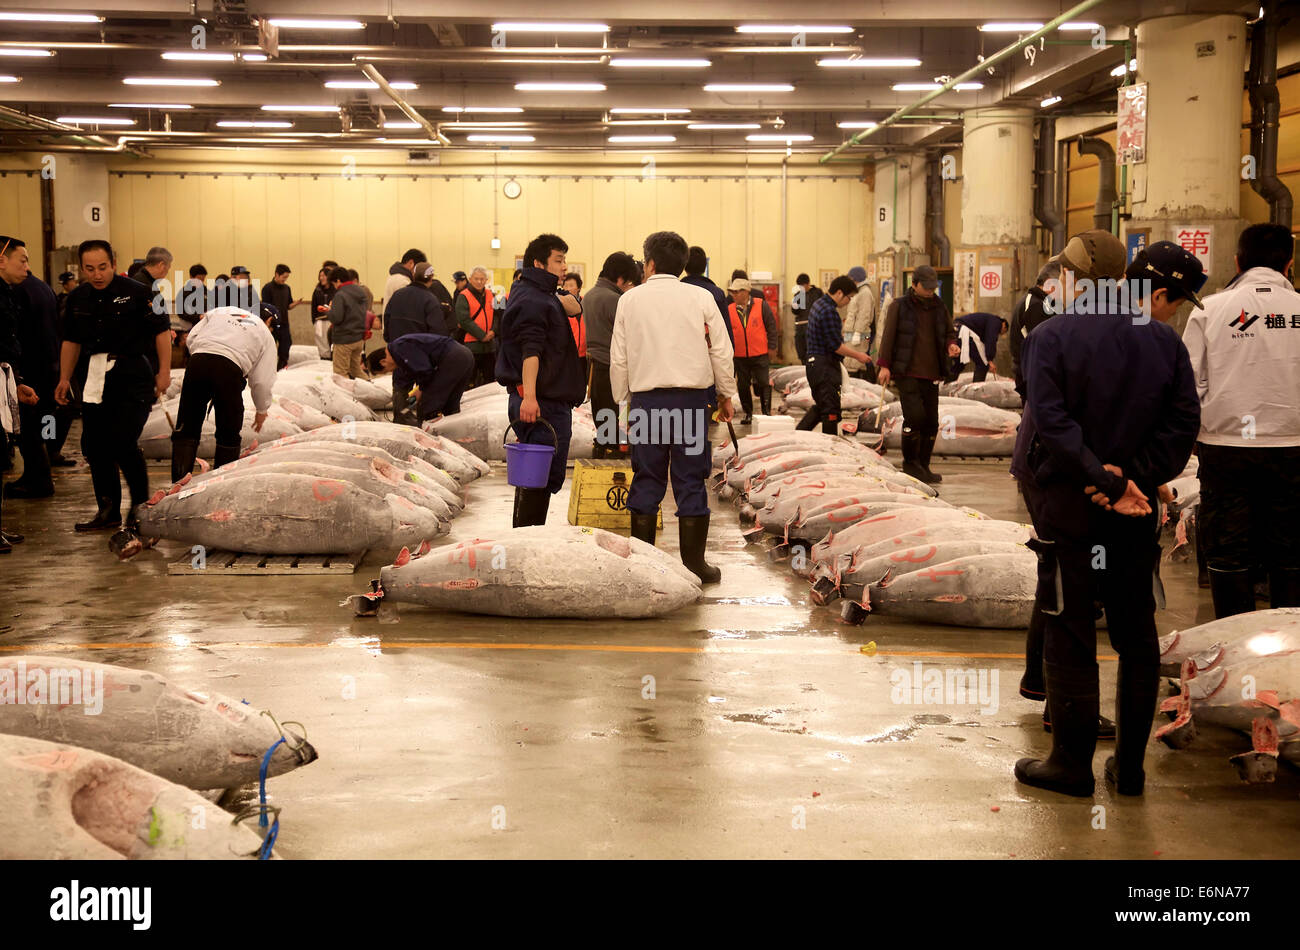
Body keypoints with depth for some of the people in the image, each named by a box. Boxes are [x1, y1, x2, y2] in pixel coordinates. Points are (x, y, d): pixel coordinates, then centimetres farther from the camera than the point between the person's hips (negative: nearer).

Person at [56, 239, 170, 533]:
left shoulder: (136, 293, -7)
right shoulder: (78, 299, 9)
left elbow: (162, 330, -3)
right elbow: (71, 340, 19)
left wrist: (164, 371, -7)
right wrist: (65, 378, 14)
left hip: (133, 378, -6)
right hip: (94, 377, 6)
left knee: (123, 442, -14)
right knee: (94, 446, 6)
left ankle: (140, 506, 3)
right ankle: (108, 511, 18)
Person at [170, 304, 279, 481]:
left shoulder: (220, 311, 30)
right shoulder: (266, 335, 22)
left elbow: (192, 338, 19)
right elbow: (262, 381, 16)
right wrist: (261, 410, 28)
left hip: (198, 360, 2)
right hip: (229, 368, -2)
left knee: (187, 428, 10)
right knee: (229, 434, 12)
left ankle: (179, 481, 4)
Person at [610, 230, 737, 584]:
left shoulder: (630, 299, 3)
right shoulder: (701, 298, 2)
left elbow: (618, 358, 6)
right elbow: (721, 351, 3)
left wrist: (621, 399, 16)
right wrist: (726, 394, 15)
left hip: (646, 398, 1)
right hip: (691, 397, -1)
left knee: (646, 479, 8)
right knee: (690, 481, 3)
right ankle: (694, 563, 4)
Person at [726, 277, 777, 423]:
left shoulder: (761, 305, -4)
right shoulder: (730, 309, 2)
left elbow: (771, 326, 1)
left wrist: (771, 346, -1)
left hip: (760, 354, -3)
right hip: (740, 356, 3)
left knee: (764, 384, -1)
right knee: (743, 386, 7)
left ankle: (766, 412, 11)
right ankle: (748, 414, 19)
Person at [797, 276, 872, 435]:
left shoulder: (819, 304, 13)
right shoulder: (829, 311, -20)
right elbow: (836, 346, -20)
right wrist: (857, 355, -10)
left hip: (814, 363, 10)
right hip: (825, 366, -10)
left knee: (820, 406, 18)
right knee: (830, 410, -3)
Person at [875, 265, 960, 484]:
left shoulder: (939, 308, 13)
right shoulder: (900, 306, 1)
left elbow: (949, 332, 23)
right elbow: (888, 336, 0)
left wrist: (951, 345, -1)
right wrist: (884, 365, -8)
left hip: (931, 373, 5)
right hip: (907, 372, -5)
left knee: (931, 421, 3)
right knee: (914, 416, -15)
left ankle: (923, 466, 14)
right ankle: (910, 463, 2)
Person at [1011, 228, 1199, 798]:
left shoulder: (1051, 337, -10)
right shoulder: (1162, 340, 3)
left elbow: (1052, 423, -19)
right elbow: (1183, 422, -3)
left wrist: (1106, 480, -17)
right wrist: (1135, 478, -8)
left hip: (1068, 509, -4)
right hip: (1136, 514, 4)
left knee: (1069, 637, 5)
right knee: (1136, 634, 13)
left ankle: (1072, 763, 11)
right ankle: (1130, 764, 18)